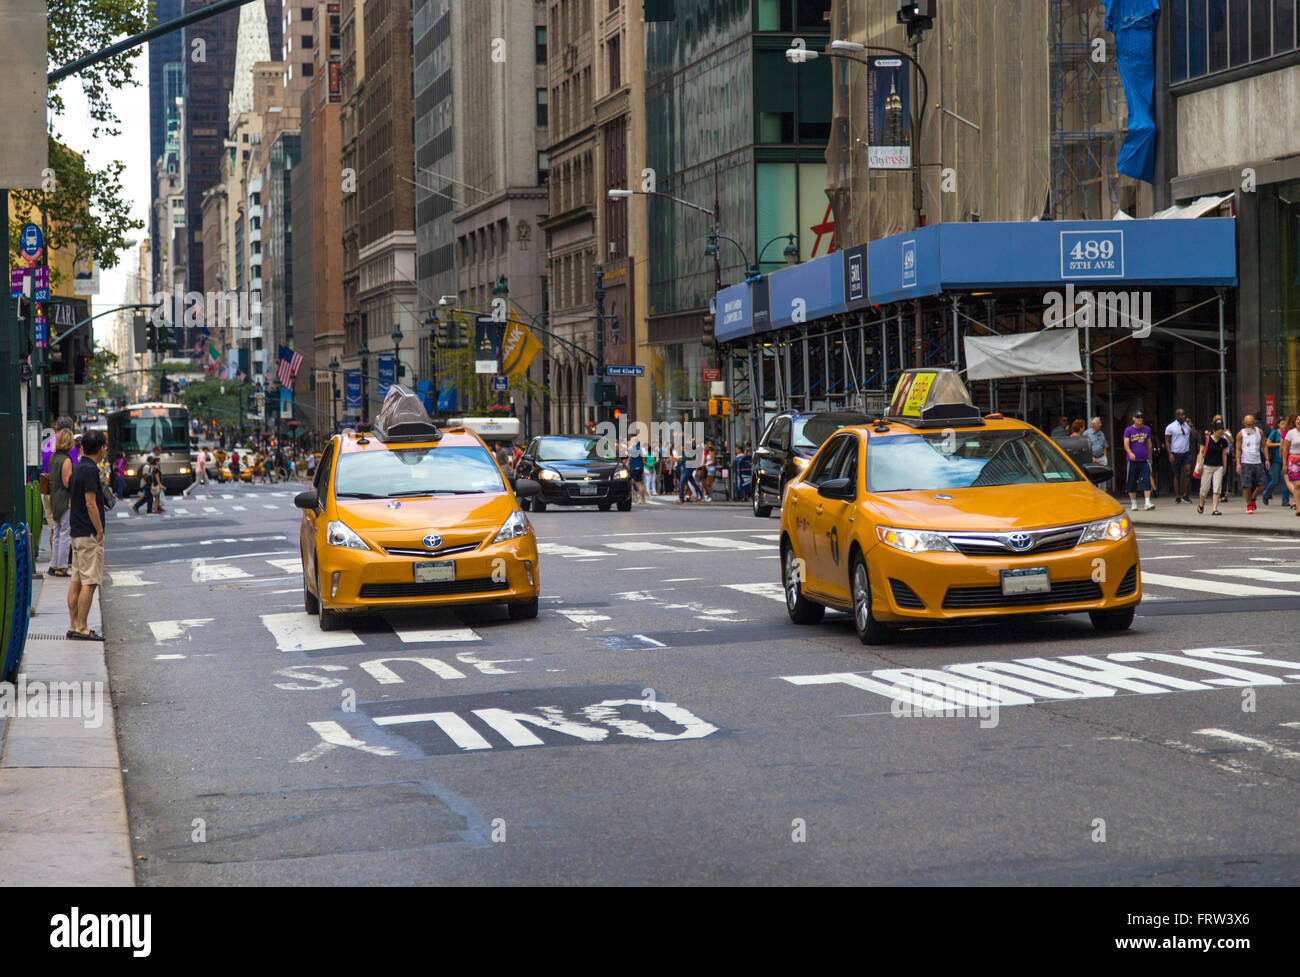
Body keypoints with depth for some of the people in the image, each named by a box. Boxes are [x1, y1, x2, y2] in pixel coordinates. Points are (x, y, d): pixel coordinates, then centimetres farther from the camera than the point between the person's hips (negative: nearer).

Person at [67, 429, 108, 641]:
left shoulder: (77, 468, 13)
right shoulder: (90, 470, -16)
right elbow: (91, 503, -20)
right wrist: (99, 530, -15)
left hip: (76, 532, 10)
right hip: (89, 534, -10)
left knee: (76, 580, 10)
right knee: (89, 582, -8)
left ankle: (73, 625, 13)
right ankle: (81, 628, -8)